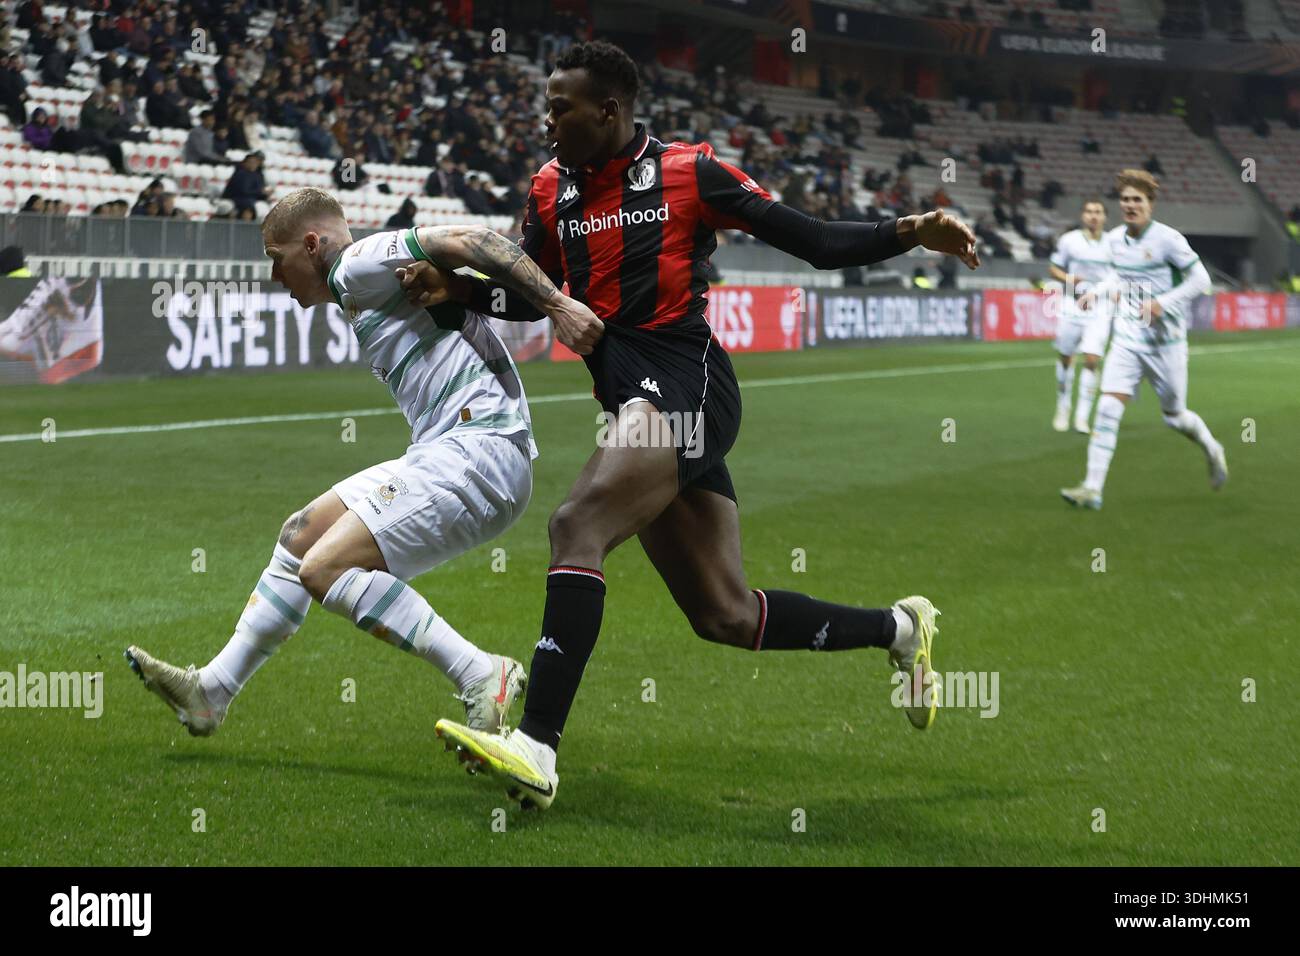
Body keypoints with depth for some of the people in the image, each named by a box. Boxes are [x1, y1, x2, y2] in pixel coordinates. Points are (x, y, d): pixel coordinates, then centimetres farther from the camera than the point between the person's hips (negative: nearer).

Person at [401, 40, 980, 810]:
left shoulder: (688, 172, -5)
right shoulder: (552, 190, 12)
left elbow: (816, 242, -3)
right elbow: (531, 297, 24)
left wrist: (910, 234, -18)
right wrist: (457, 287, 6)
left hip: (684, 386, -7)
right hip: (634, 400, 8)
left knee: (577, 524, -27)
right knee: (726, 616, 9)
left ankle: (536, 748, -31)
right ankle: (899, 630, 31)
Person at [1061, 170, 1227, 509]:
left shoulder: (1167, 239, -13)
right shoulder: (1115, 239, 4)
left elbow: (1201, 280, -10)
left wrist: (1162, 304, -20)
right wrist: (1097, 291, 5)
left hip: (1165, 343, -4)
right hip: (1127, 341, 4)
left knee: (1174, 417, 9)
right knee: (1108, 408, -13)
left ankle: (1212, 450, 42)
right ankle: (1092, 488, -15)